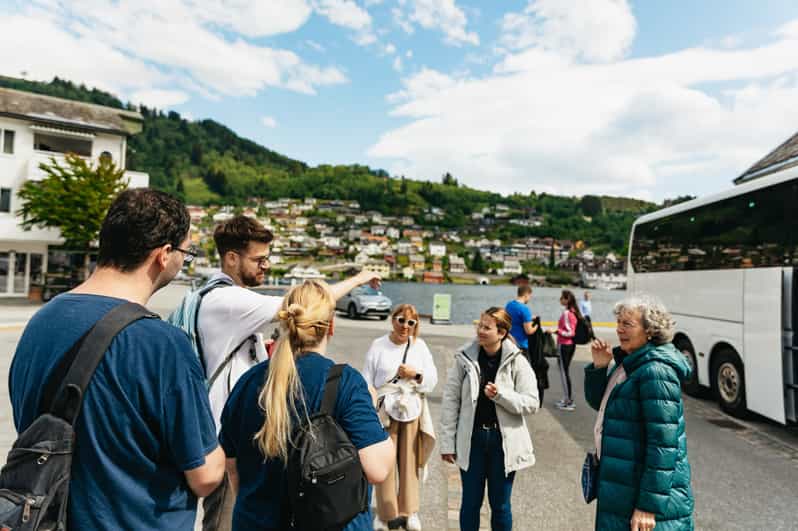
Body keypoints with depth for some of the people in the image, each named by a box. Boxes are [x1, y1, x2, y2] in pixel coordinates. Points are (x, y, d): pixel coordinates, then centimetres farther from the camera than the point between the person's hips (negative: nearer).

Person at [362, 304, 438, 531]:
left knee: (409, 462, 11)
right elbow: (367, 382, -2)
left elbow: (433, 379, 4)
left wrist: (416, 374, -15)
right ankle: (386, 513, 23)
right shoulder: (378, 346, -4)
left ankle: (408, 511, 29)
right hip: (384, 411, -2)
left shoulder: (419, 345, 3)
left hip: (411, 411, 2)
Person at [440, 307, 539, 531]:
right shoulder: (465, 358, -6)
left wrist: (500, 394, -23)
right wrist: (447, 442, -4)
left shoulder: (517, 361, -8)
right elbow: (450, 401, -4)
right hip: (472, 439, 1)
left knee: (500, 504, 14)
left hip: (504, 442, -1)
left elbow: (531, 403, -8)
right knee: (470, 502, 14)